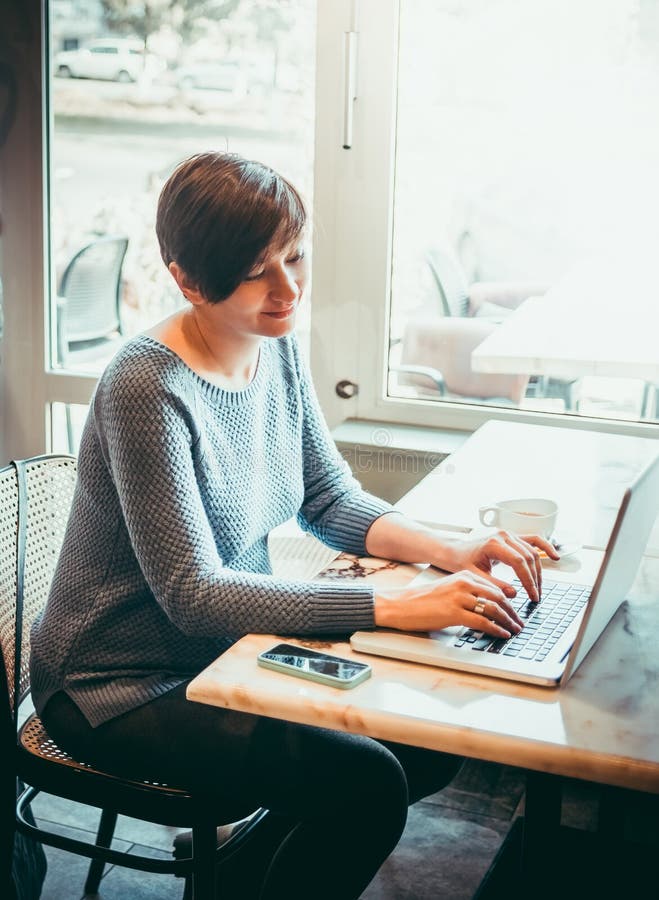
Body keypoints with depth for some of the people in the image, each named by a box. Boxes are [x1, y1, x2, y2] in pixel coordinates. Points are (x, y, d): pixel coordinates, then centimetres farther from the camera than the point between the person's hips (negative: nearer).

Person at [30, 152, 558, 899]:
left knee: (435, 742, -2)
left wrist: (449, 552, -14)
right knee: (367, 782, -21)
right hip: (126, 690, -8)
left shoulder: (276, 347, -1)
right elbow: (193, 596, -29)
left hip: (231, 647, 8)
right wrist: (396, 607, -34)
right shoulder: (148, 390, -26)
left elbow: (330, 501, 5)